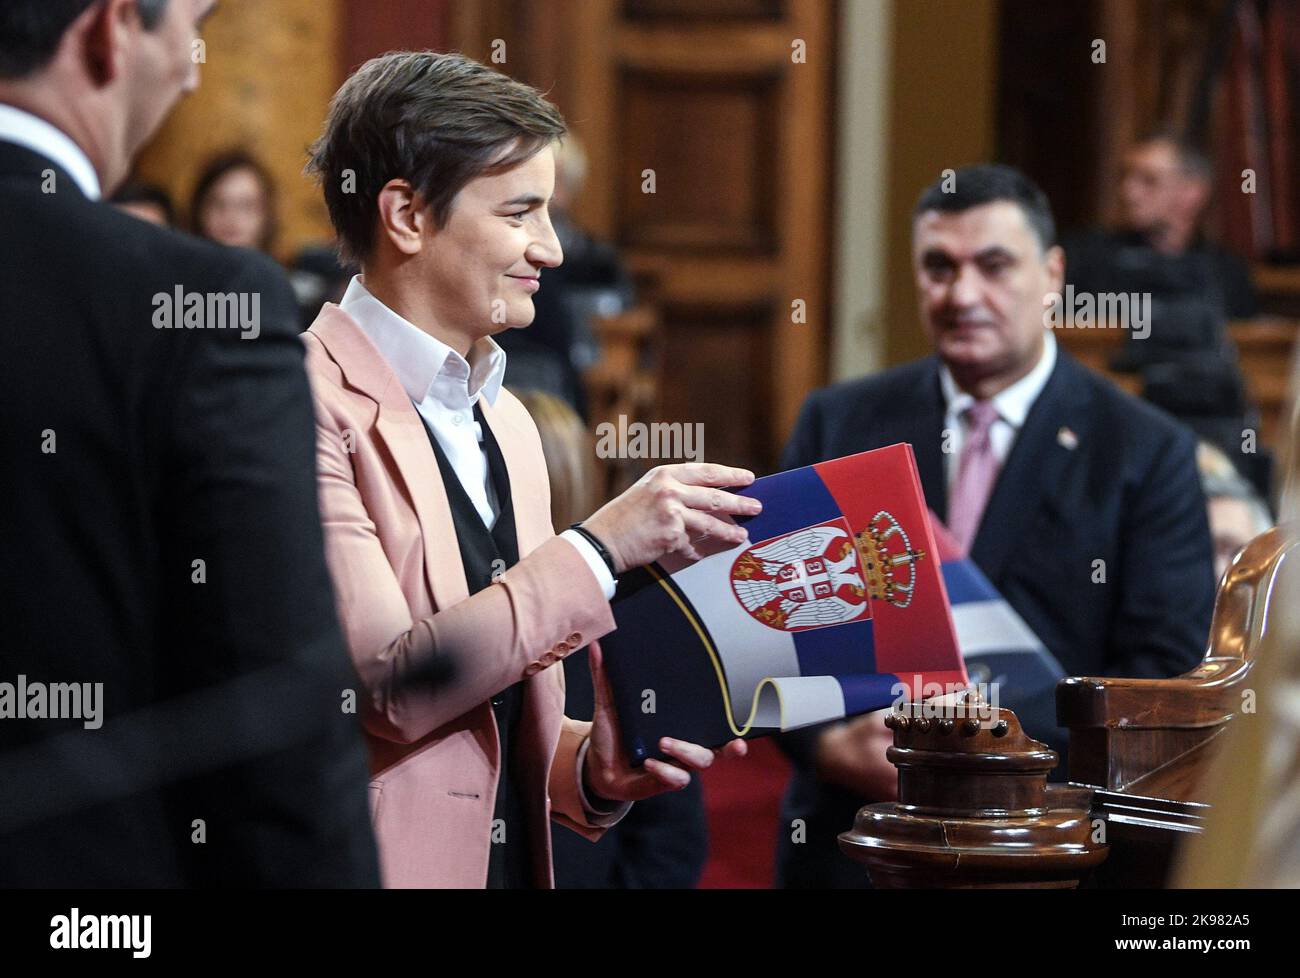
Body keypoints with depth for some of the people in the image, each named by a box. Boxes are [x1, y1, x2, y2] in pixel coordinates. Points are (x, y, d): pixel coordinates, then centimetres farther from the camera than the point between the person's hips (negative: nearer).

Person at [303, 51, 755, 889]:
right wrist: (600, 548, -17)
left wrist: (593, 766, -4)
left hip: (514, 859, 7)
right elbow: (386, 685, -20)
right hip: (370, 862, -7)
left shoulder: (506, 424, 12)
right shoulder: (304, 407, -13)